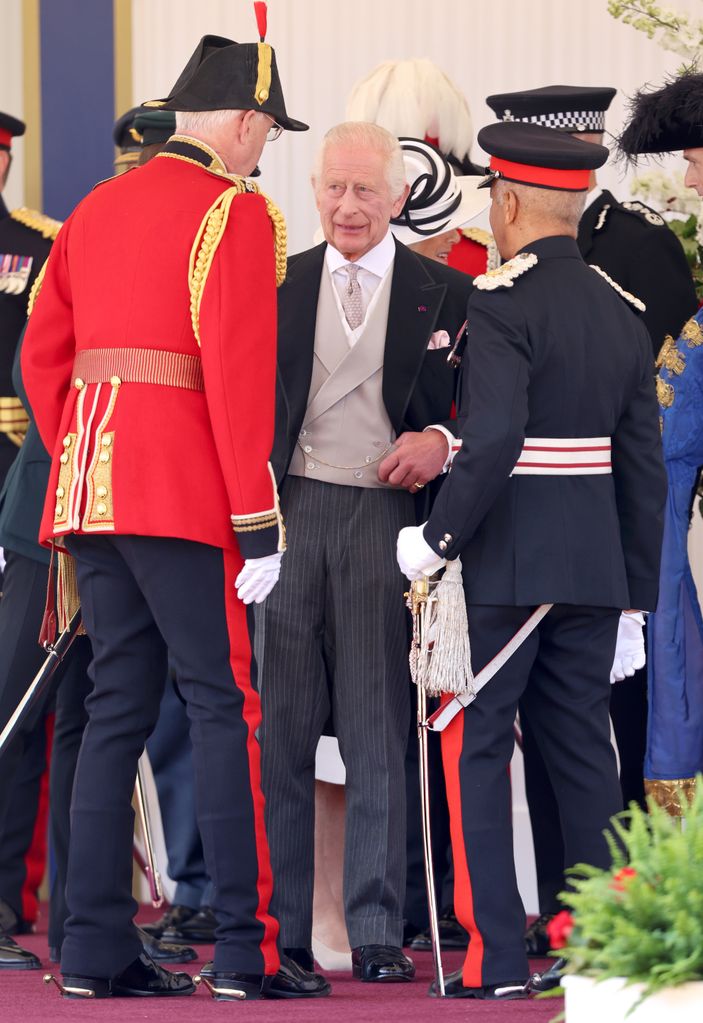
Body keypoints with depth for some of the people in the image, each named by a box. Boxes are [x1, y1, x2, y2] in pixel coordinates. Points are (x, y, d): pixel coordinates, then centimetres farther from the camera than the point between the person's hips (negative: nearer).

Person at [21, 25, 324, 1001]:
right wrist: (258, 522, -15)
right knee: (228, 707, -4)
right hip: (186, 498, -7)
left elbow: (43, 350, 18)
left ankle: (96, 948, 7)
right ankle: (248, 950, -7)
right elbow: (240, 371, -15)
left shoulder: (97, 208, 16)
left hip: (91, 486, 7)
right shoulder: (236, 212, -7)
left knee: (118, 709, 9)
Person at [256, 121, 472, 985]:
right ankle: (279, 926, 5)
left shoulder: (444, 294, 6)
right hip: (292, 511, 2)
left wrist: (440, 443, -11)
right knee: (278, 726, 1)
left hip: (386, 516, -2)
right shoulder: (277, 284, 11)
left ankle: (376, 932, 1)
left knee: (377, 732, -1)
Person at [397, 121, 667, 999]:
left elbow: (495, 438, -26)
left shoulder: (499, 303, -13)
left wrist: (436, 539, -16)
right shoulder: (621, 310, 9)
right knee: (582, 749, 11)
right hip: (593, 564, 6)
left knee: (475, 749, 0)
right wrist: (636, 591, 15)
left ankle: (496, 956, -4)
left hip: (502, 562, -6)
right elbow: (643, 463, 10)